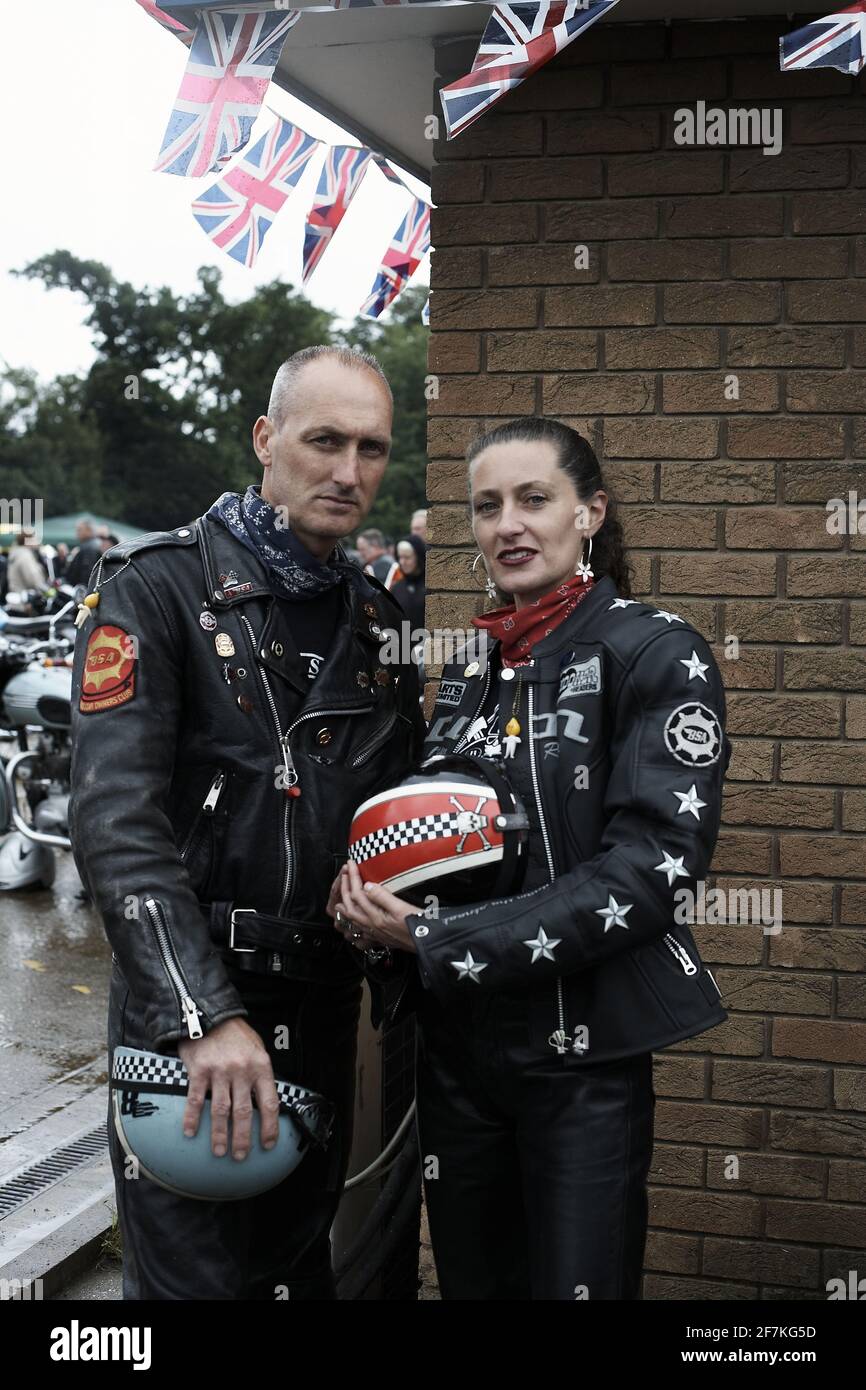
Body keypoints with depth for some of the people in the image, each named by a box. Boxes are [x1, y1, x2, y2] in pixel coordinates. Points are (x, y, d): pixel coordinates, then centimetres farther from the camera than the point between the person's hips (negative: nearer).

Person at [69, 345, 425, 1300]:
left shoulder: (380, 621, 11)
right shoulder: (158, 587, -8)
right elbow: (114, 819, -18)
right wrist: (206, 1016, -26)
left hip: (322, 1006, 6)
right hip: (181, 1008, -5)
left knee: (299, 1268, 18)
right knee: (193, 1276, 0)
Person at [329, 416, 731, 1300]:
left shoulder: (655, 652, -9)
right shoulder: (469, 670, 10)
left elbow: (652, 869, -18)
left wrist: (435, 942, -19)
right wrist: (375, 896, -5)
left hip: (583, 1052, -5)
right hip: (456, 1042, 6)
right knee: (473, 1282, 17)